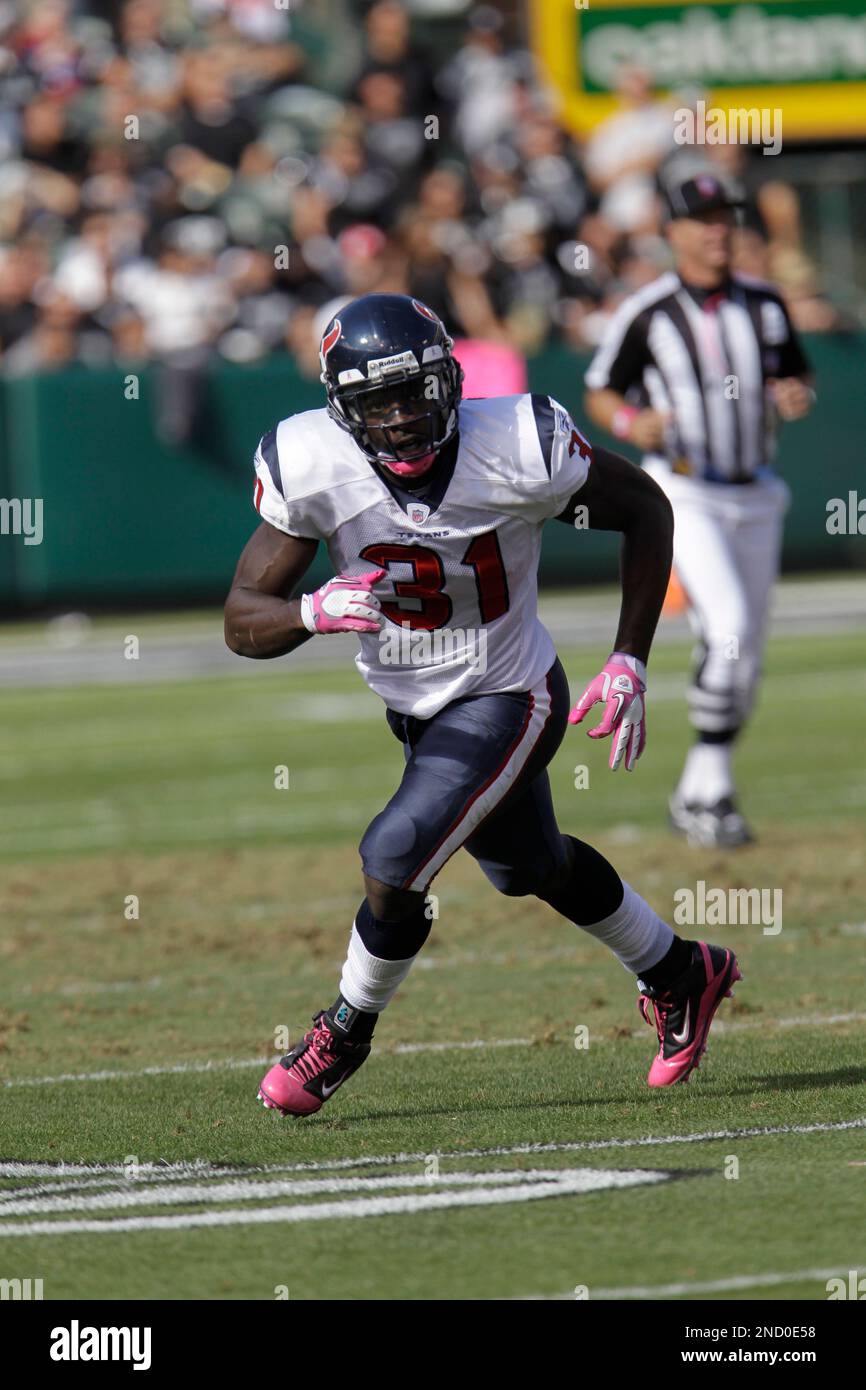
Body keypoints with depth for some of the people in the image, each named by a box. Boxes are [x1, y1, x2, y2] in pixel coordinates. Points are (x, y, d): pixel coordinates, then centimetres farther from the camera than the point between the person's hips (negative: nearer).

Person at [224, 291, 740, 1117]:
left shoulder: (517, 450, -28)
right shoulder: (312, 468, -22)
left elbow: (646, 511, -10)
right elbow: (243, 623, -18)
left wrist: (629, 662, -14)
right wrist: (315, 613, -41)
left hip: (505, 701, -5)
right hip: (410, 707, 5)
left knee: (393, 863, -18)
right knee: (529, 867, 24)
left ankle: (345, 1034, 12)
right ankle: (679, 975, 50)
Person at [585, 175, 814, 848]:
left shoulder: (765, 304, 4)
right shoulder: (645, 313, -7)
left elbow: (798, 375, 16)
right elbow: (601, 394, 0)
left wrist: (797, 398, -8)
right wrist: (633, 423, -21)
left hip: (755, 499, 5)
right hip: (683, 495, -5)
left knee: (746, 654, 8)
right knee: (727, 626, -22)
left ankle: (699, 796, 22)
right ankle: (712, 783, -13)